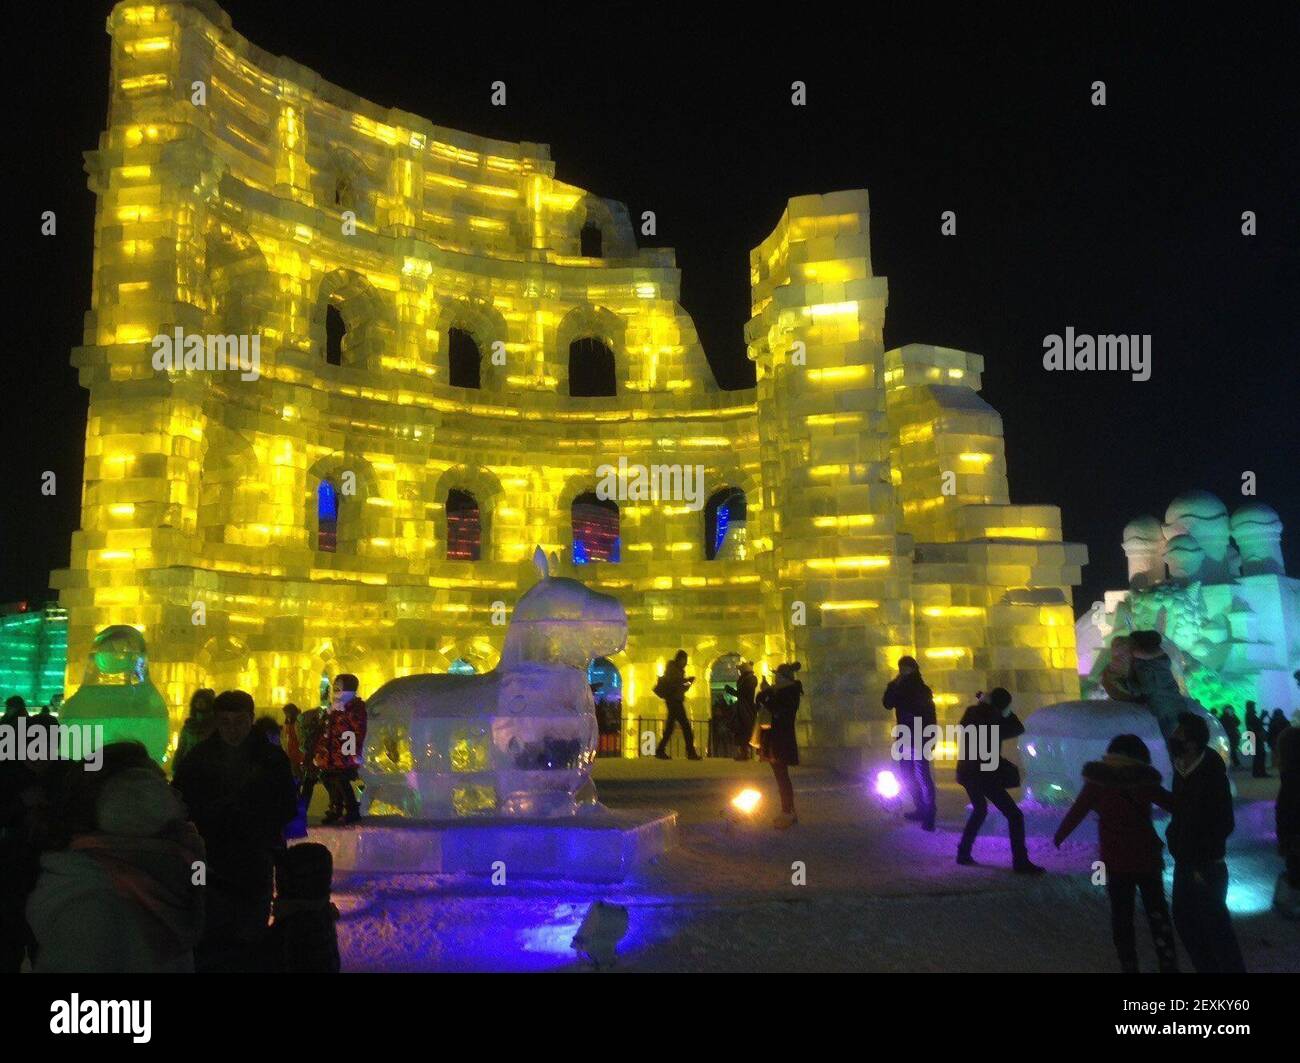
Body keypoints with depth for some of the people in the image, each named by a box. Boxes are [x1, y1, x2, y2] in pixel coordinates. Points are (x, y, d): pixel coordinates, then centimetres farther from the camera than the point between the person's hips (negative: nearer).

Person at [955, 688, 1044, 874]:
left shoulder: (972, 714, 1)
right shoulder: (992, 720, -18)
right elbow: (1018, 729, -4)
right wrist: (1005, 713, 1)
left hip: (968, 772, 8)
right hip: (985, 774, -8)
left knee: (979, 810, 28)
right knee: (1014, 815, 0)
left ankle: (964, 853, 27)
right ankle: (1021, 862, -2)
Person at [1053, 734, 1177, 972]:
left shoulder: (1097, 781, -6)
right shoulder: (1144, 780, -7)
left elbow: (1076, 811, -2)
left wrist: (1059, 836, 12)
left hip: (1115, 861, 0)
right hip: (1147, 858, 0)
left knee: (1122, 917, 14)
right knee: (1158, 913, 15)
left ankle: (1129, 965, 18)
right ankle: (1168, 964, 16)